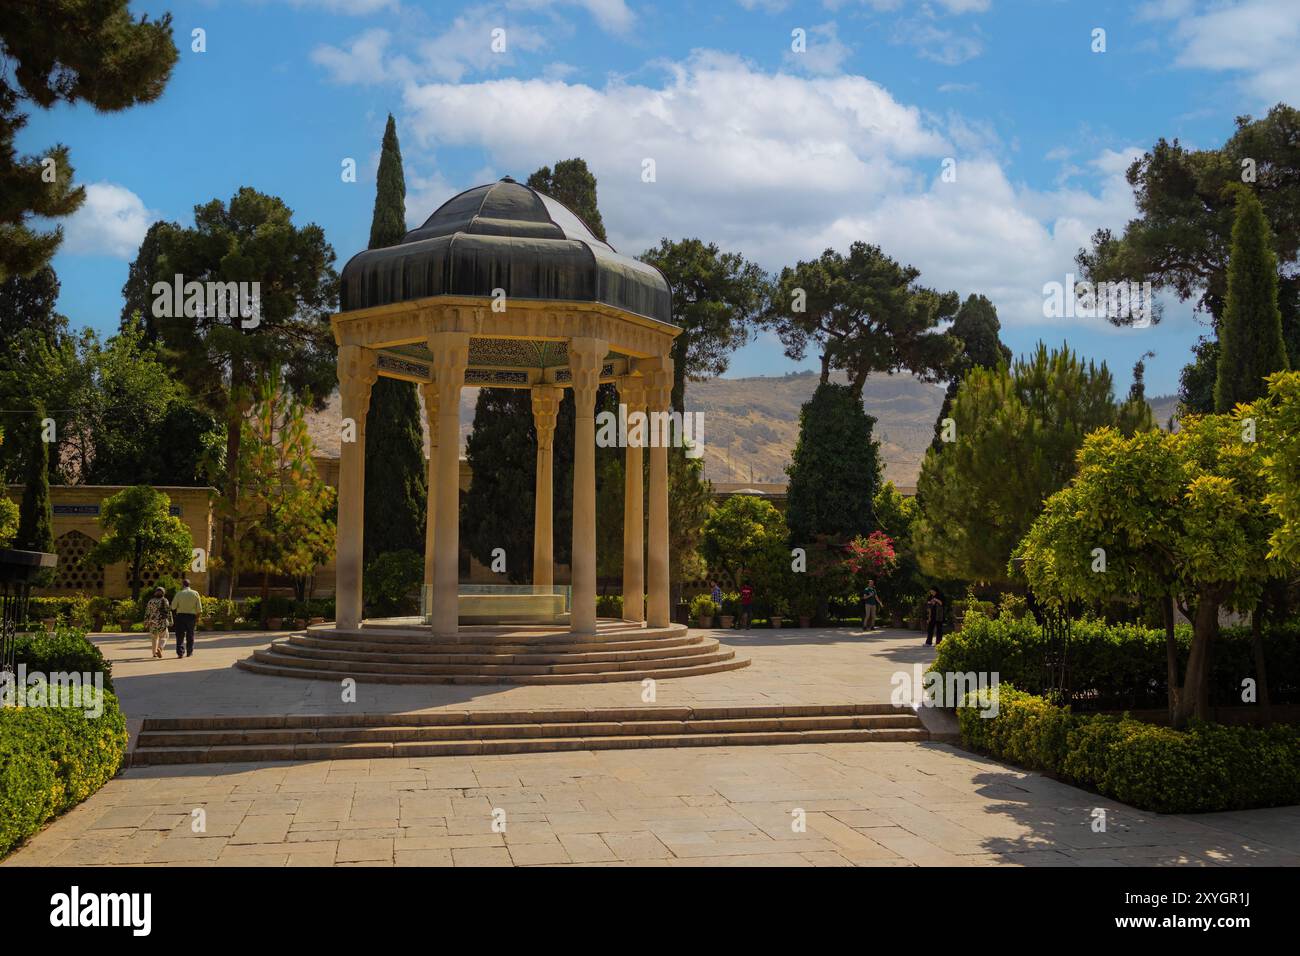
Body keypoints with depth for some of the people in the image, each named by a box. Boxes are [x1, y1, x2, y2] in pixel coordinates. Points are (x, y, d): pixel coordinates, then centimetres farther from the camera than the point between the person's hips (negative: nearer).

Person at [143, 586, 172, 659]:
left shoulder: (151, 601, 6)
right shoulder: (164, 600, -3)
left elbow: (147, 613, 6)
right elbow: (168, 612, -6)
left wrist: (146, 623, 11)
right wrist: (170, 622, 0)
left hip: (153, 622, 3)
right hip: (162, 621, -3)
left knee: (155, 637, 17)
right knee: (163, 637, 5)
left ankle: (154, 653, 16)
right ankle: (159, 648, -20)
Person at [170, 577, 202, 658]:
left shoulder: (179, 593, -5)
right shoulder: (195, 593, 1)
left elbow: (173, 606, -5)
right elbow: (199, 607, 0)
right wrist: (197, 617, 9)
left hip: (180, 615, -2)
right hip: (191, 616, 2)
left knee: (180, 635, 2)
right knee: (190, 635, 13)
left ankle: (180, 652, -9)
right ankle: (190, 652, 19)